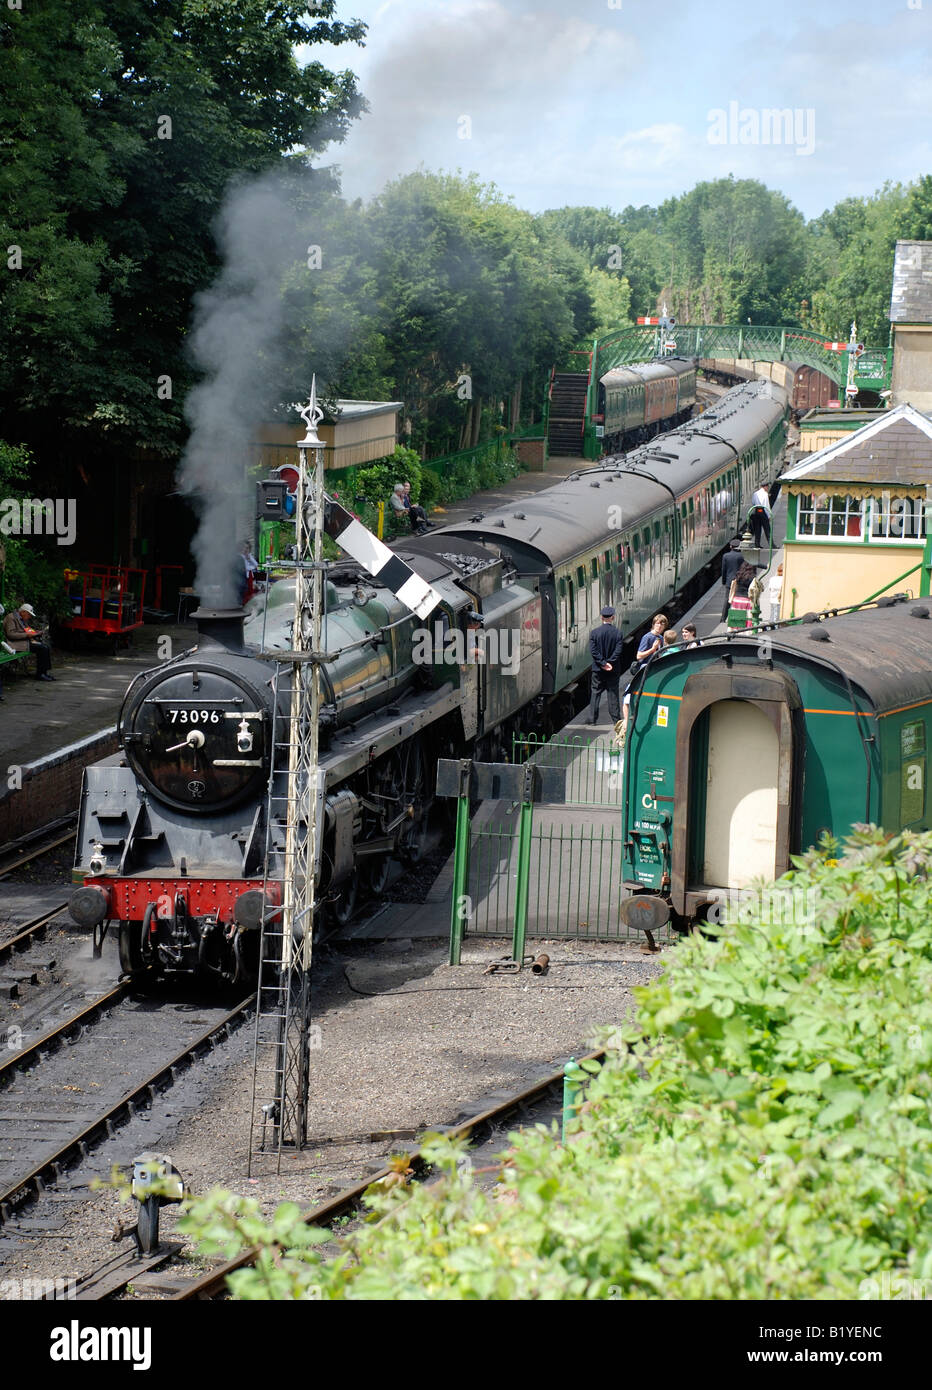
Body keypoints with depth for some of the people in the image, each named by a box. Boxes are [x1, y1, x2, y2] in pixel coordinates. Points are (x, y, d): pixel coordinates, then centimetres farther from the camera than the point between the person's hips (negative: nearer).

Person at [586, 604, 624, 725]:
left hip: (598, 670, 0)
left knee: (595, 693, 8)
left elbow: (593, 651, -11)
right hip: (613, 670, 0)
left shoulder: (594, 632, -6)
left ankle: (592, 718, 7)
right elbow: (618, 651, -12)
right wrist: (608, 663, -11)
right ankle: (616, 718, 9)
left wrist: (603, 663, -11)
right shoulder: (618, 633, -6)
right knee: (613, 694, 7)